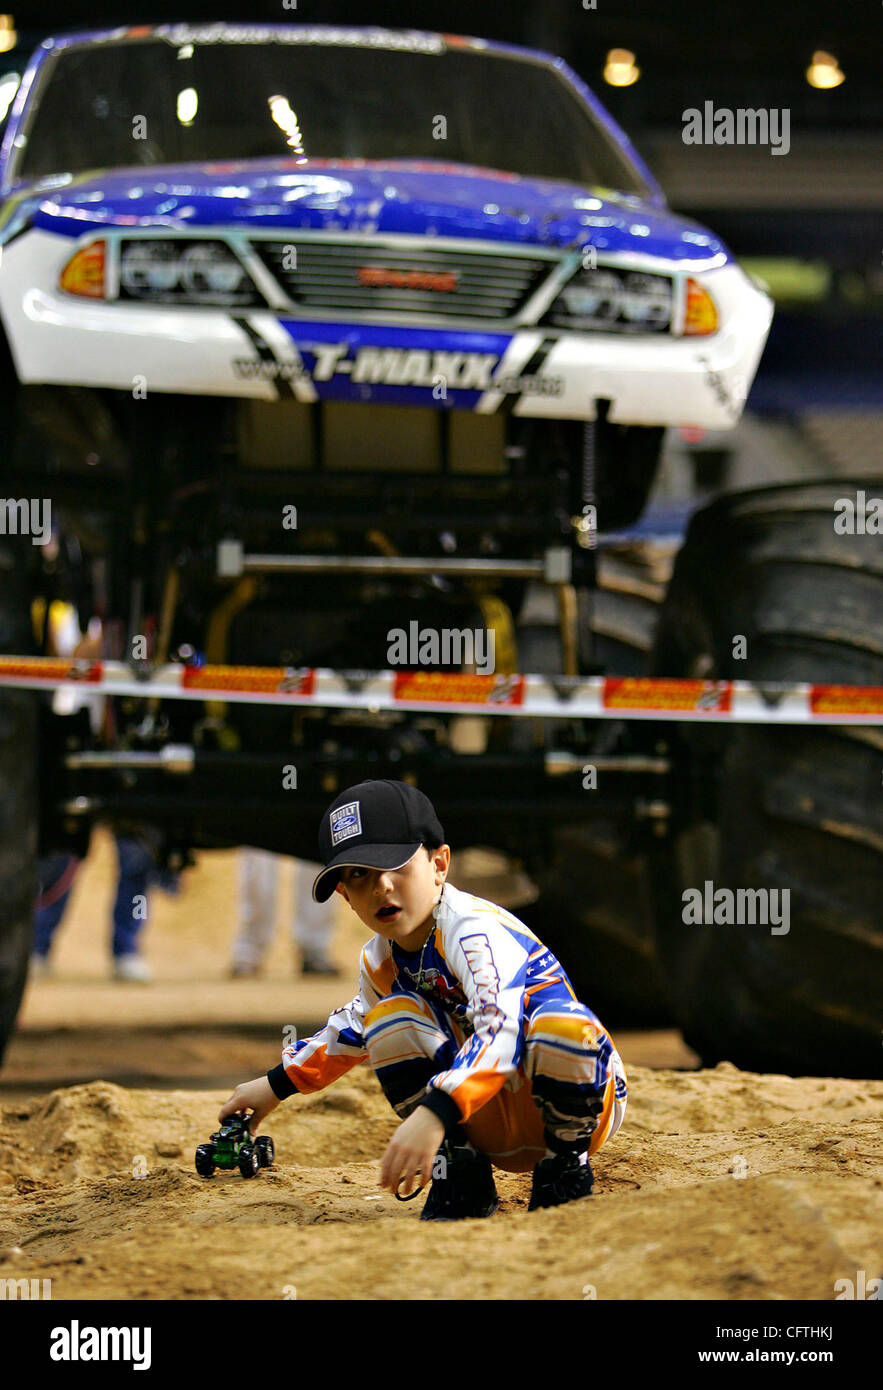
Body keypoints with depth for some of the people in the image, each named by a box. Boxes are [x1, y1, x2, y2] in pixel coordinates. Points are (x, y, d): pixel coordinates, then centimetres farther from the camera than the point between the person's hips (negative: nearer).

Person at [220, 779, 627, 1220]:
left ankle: (568, 1165, -12)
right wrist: (277, 1084, 27)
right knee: (391, 1019, -12)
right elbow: (353, 1029, 27)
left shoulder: (476, 931, -24)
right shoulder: (379, 961, 1)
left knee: (561, 1025, -38)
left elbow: (502, 1029, -44)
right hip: (490, 1124, 6)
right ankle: (457, 1172, -5)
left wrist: (434, 1113, -57)